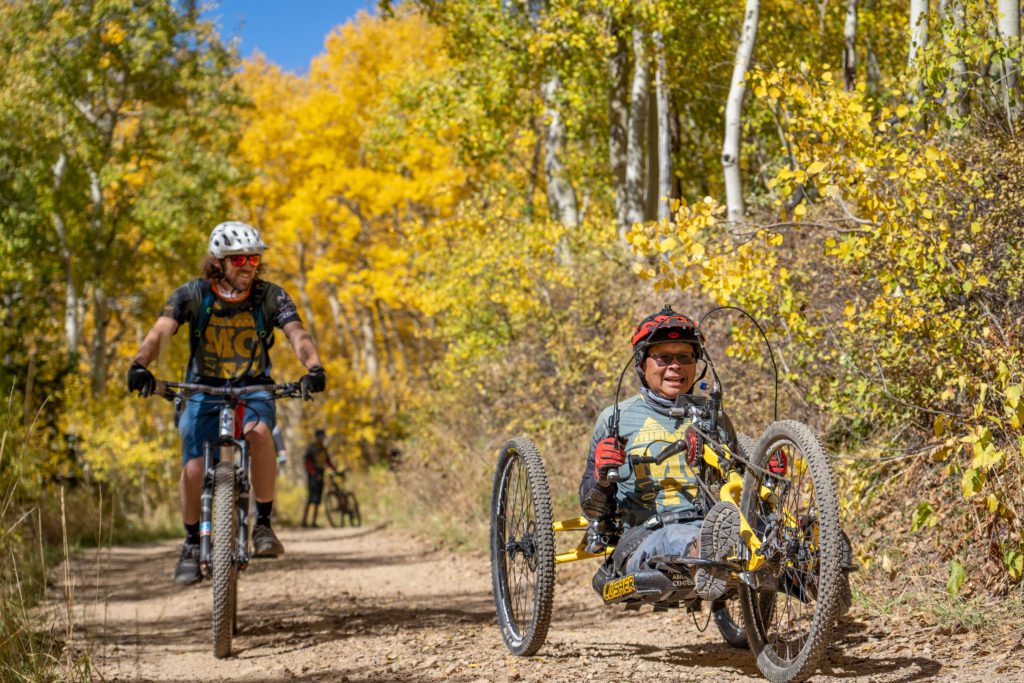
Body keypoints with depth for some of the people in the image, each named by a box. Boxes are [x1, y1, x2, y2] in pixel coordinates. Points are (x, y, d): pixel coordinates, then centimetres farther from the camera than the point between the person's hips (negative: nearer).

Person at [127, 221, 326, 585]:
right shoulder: (192, 295, -13)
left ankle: (263, 525, -21)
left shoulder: (270, 296, -11)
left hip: (253, 392, 0)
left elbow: (298, 335, -23)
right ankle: (192, 544, 11)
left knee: (259, 433, -34)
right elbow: (160, 332, -26)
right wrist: (140, 365, -47)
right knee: (193, 471, -16)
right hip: (204, 393, 0)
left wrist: (314, 368, -45)